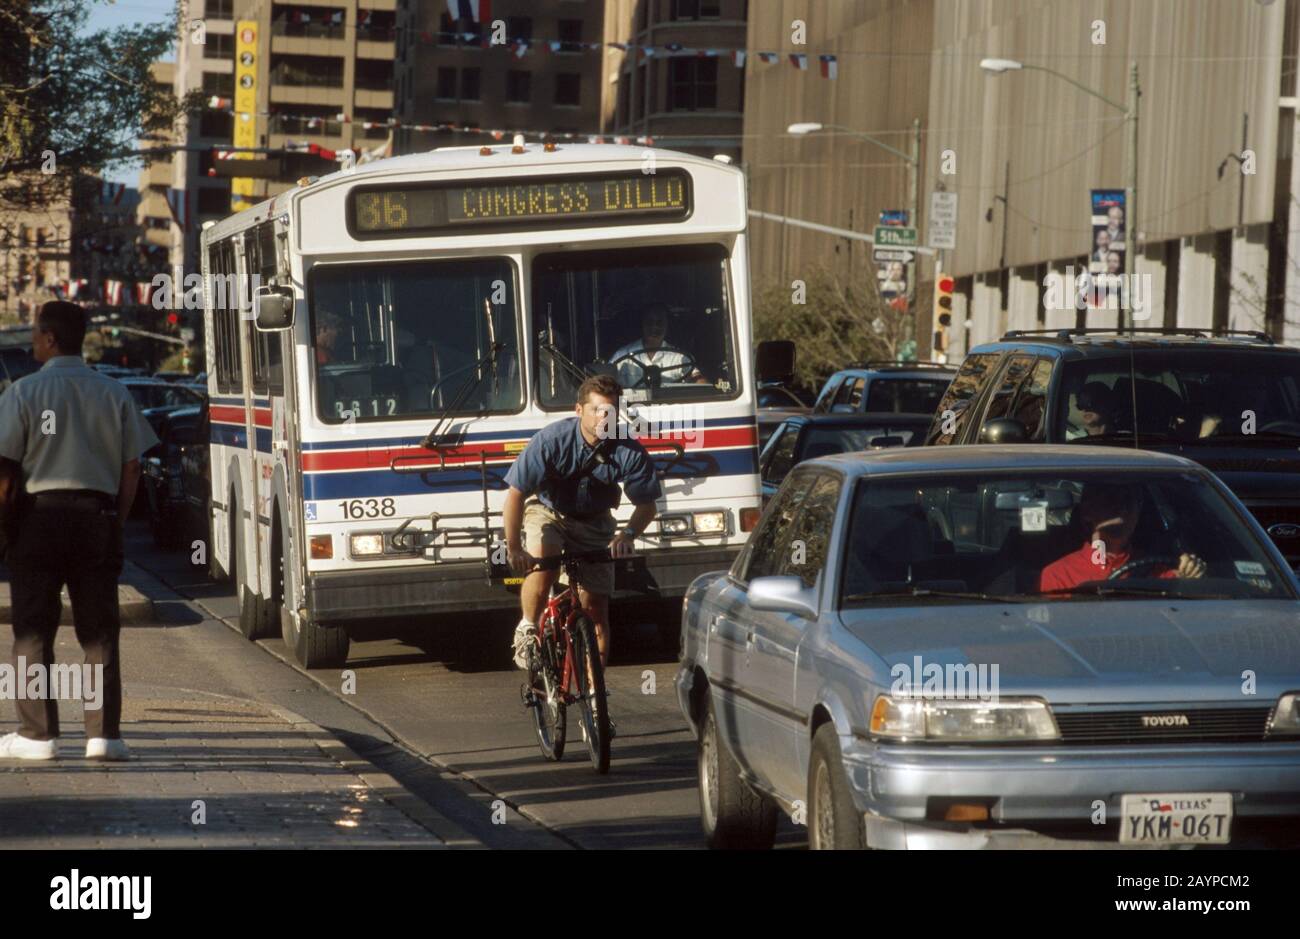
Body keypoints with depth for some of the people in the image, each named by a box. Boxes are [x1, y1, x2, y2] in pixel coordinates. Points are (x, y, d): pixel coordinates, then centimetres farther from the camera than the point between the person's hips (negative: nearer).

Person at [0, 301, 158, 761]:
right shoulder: (114, 394, 5)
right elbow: (131, 468, 4)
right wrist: (115, 522, 12)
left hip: (39, 515, -3)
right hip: (97, 515, 3)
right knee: (99, 631, 6)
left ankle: (37, 734, 4)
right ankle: (103, 733, 1)